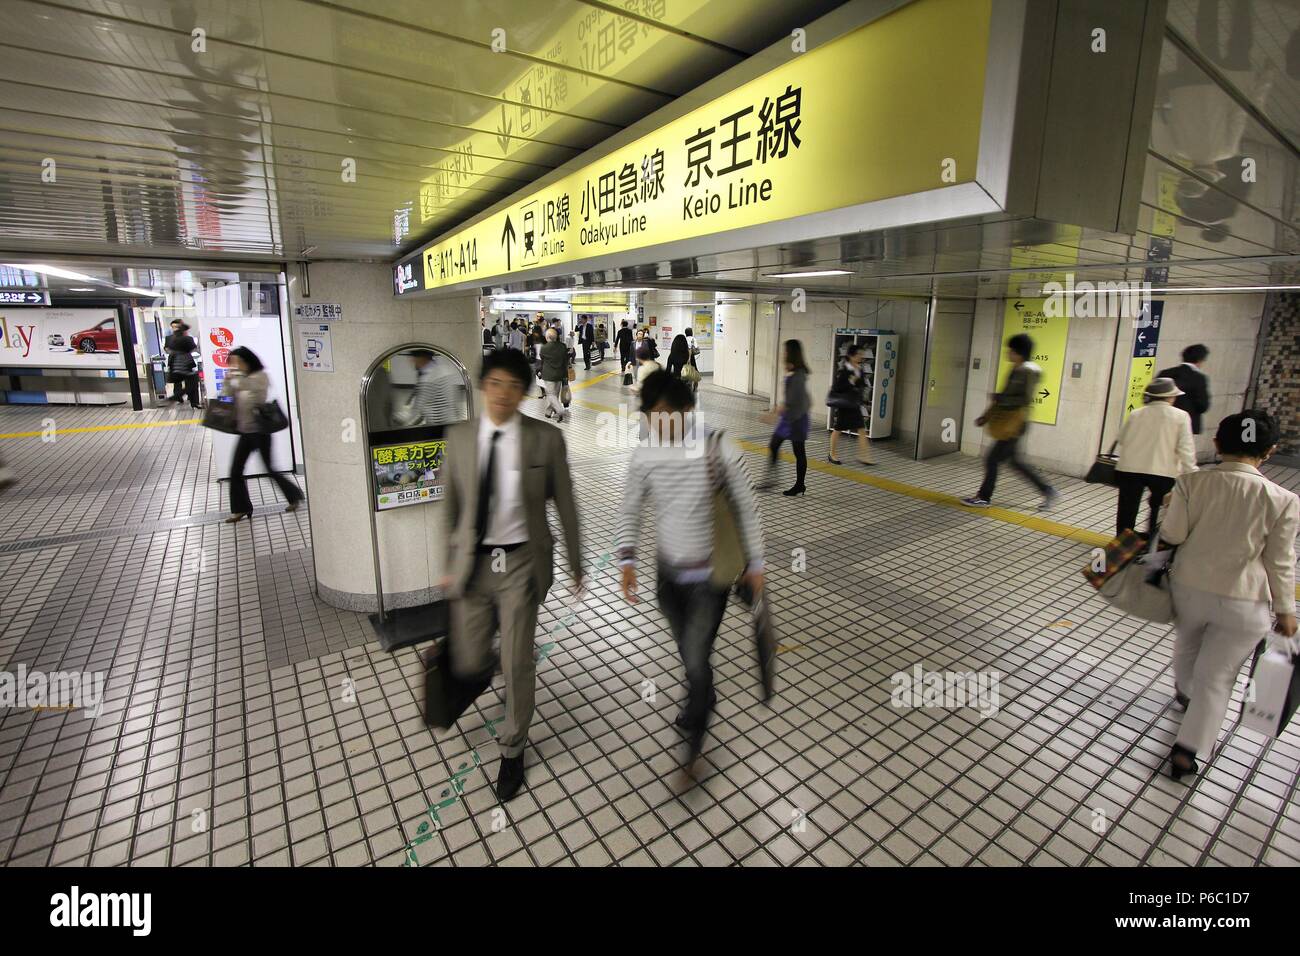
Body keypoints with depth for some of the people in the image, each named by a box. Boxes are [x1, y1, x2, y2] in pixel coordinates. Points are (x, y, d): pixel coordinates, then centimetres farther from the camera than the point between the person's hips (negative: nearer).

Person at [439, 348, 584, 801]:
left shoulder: (546, 438, -9)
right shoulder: (459, 436, -1)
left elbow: (565, 504, -1)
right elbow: (452, 505, 7)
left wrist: (576, 562, 5)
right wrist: (448, 565, 11)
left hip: (521, 562, -2)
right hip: (472, 561, 2)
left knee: (518, 664, 7)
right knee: (467, 664, 8)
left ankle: (512, 750, 34)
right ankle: (486, 654, 48)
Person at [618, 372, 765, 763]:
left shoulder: (719, 449, -19)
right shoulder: (644, 455, -10)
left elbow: (746, 507, -7)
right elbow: (631, 511, 1)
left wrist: (755, 562, -2)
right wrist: (627, 560, -12)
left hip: (710, 576, -3)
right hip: (669, 574, 4)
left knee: (696, 659, 1)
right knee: (686, 650, 22)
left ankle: (696, 724, 32)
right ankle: (704, 696, 54)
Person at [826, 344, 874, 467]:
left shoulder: (859, 370, 5)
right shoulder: (842, 370, -15)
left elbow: (861, 386, 15)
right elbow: (836, 387, -20)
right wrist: (851, 382, -22)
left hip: (855, 405, 6)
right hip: (842, 405, -6)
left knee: (862, 430, 0)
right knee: (837, 430, 8)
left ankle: (863, 457, 4)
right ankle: (832, 455, 23)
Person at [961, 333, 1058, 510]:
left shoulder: (1029, 371, -15)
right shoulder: (1015, 370, 12)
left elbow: (1026, 399, -21)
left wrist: (999, 398, -17)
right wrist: (987, 416, 16)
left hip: (1015, 423, -9)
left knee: (992, 460, -3)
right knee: (1015, 461, 15)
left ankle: (984, 498, 9)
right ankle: (1048, 491, 25)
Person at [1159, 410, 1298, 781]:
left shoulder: (1192, 483, -13)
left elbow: (1172, 535, -9)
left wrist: (1171, 507, 11)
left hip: (1188, 589, 1)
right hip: (1244, 604, -1)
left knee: (1186, 645, 30)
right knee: (1217, 677, 10)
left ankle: (1185, 692, 56)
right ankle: (1188, 750, 10)